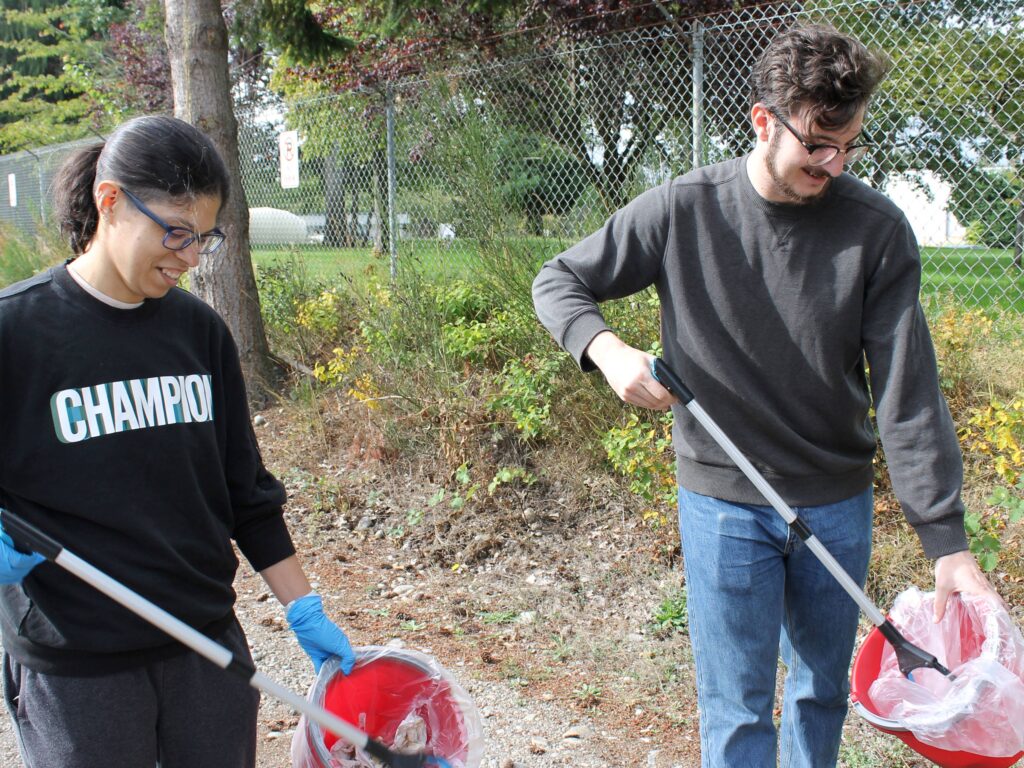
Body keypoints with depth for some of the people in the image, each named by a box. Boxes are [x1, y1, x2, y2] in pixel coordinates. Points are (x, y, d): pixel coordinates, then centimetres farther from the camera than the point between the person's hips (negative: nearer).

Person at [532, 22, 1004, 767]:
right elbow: (559, 282, 0)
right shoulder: (682, 210, -11)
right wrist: (609, 350, -22)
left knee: (824, 692, 19)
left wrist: (948, 540, -13)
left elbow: (908, 391, -9)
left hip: (839, 505, 2)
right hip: (724, 502, -2)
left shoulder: (877, 228, -8)